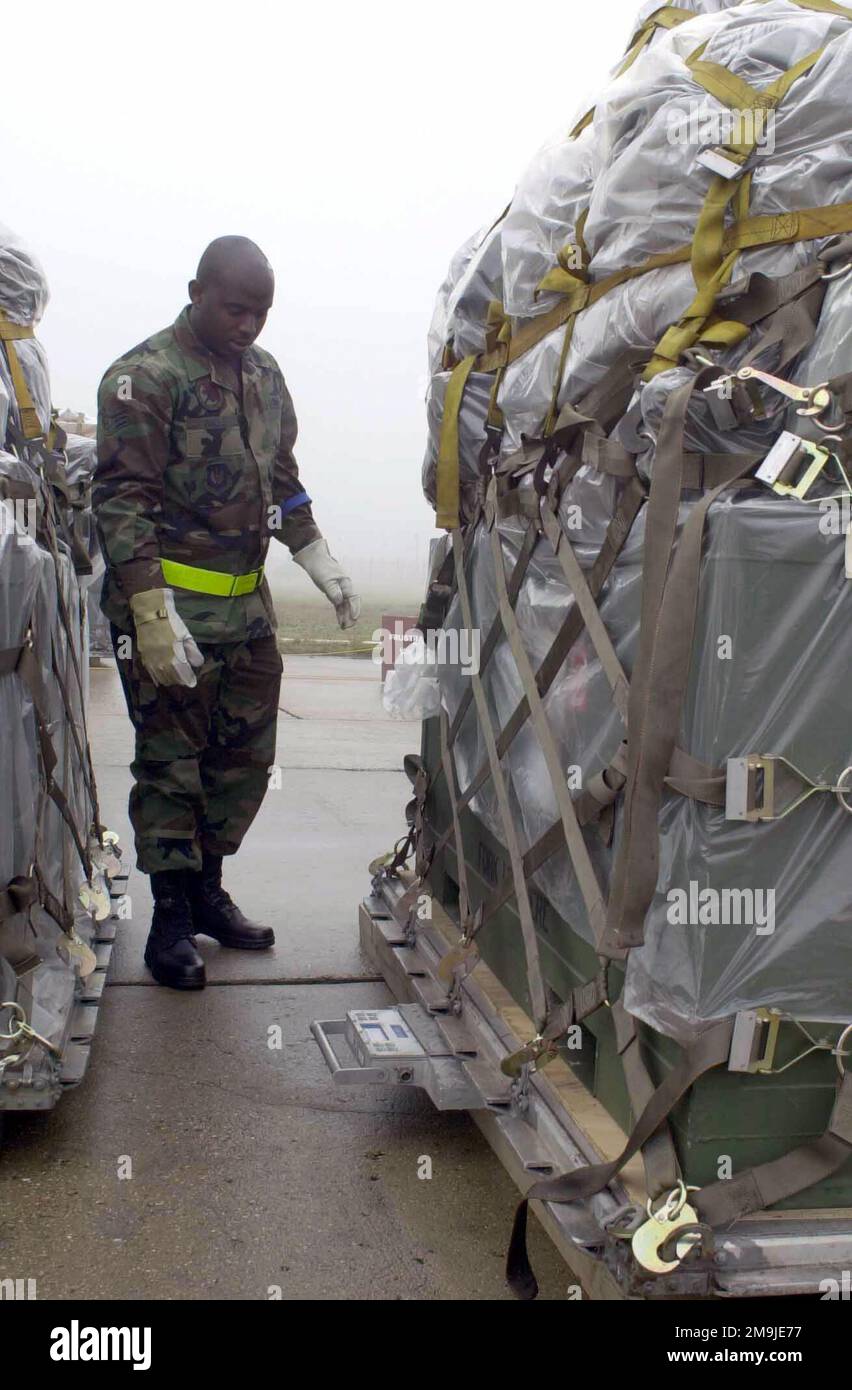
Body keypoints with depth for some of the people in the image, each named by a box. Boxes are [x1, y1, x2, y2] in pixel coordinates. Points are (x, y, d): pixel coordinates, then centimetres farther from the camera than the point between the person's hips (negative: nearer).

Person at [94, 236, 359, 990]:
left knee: (246, 756, 12)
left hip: (247, 602, 7)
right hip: (172, 605, -7)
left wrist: (321, 562, 16)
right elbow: (122, 499, -15)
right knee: (171, 763, 1)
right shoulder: (146, 377, -10)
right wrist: (151, 612, -21)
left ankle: (208, 890, 28)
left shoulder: (264, 373, 14)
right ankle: (171, 917, 13)